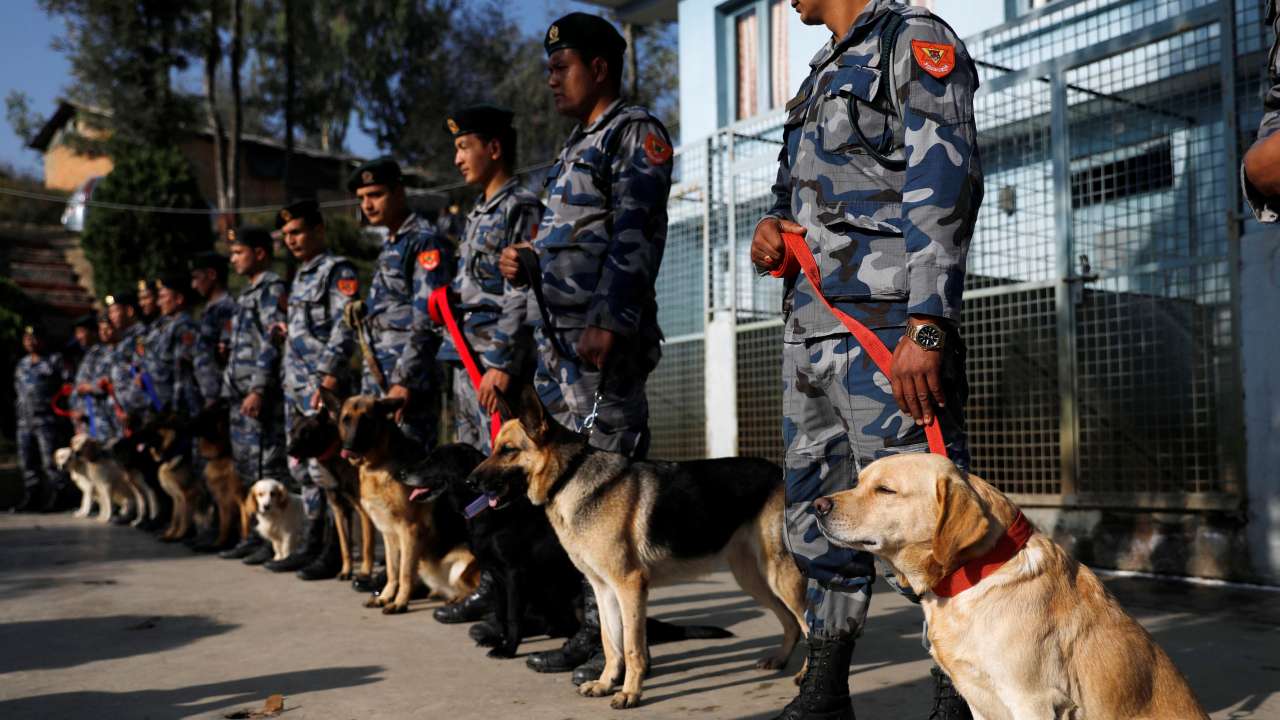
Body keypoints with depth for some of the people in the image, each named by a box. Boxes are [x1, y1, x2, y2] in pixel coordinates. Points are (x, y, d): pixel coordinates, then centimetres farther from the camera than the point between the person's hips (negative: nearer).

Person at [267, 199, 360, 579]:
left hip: (322, 381, -9)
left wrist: (329, 373, -21)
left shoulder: (338, 270, -6)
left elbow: (344, 327, -15)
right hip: (295, 385, 9)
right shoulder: (301, 275, 22)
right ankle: (313, 544, 20)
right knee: (302, 466, 12)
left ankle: (334, 551, -2)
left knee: (324, 466, -8)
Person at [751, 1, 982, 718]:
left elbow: (944, 182, -13)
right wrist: (771, 229, 8)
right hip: (811, 331, 9)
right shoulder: (823, 72, 24)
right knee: (819, 513, 12)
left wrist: (926, 327, -22)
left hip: (887, 331, -9)